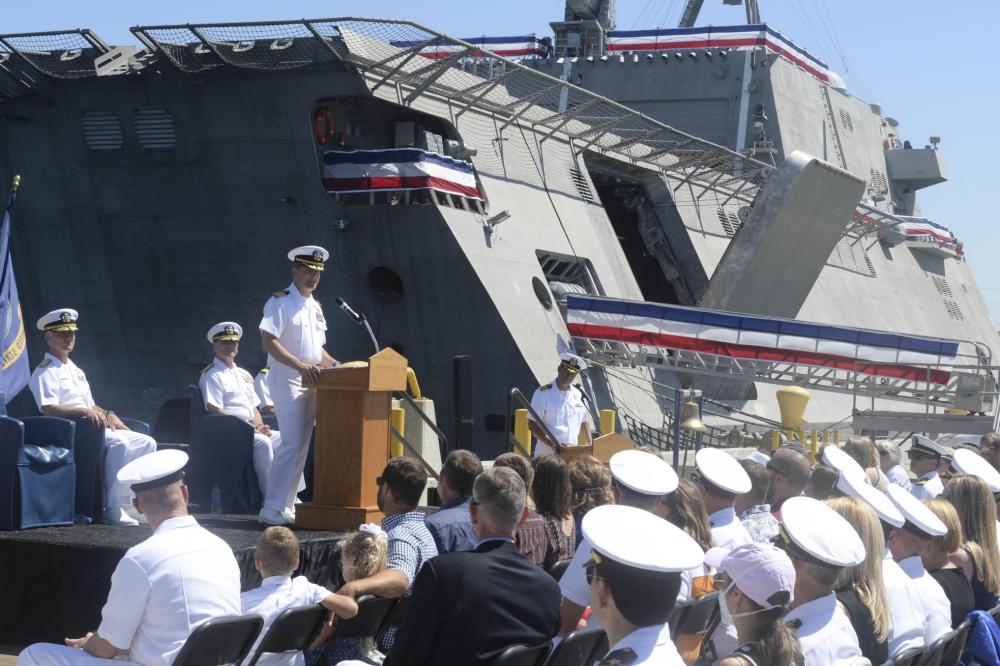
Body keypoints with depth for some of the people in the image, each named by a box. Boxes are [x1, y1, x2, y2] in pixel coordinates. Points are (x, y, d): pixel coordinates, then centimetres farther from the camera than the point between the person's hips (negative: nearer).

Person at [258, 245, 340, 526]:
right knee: (292, 444, -16)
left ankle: (286, 506, 13)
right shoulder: (281, 301, -8)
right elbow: (269, 342, -18)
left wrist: (335, 366, 8)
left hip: (310, 383, 8)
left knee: (302, 445, 8)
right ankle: (272, 509, -13)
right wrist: (301, 366, -26)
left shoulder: (315, 307, 18)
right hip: (286, 380, -8)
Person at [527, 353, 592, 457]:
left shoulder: (579, 394, 11)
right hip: (546, 455, -4)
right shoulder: (543, 393, -4)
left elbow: (584, 422, 22)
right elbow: (533, 425, -8)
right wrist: (553, 444, -19)